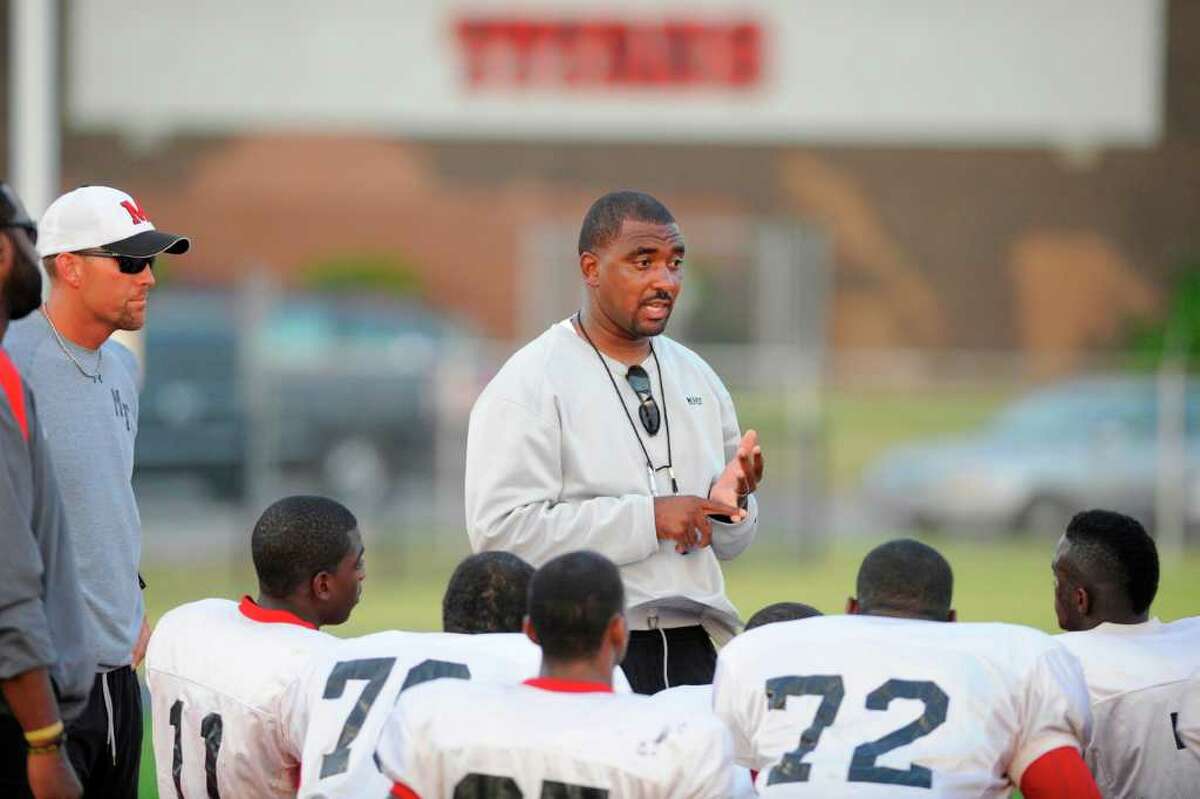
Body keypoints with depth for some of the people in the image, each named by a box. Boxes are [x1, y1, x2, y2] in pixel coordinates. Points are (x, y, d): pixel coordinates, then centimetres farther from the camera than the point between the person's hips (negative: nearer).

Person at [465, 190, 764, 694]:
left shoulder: (697, 378, 16)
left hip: (690, 652, 6)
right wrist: (646, 518, -18)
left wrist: (729, 502, -3)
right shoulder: (528, 384, -5)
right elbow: (499, 529, -18)